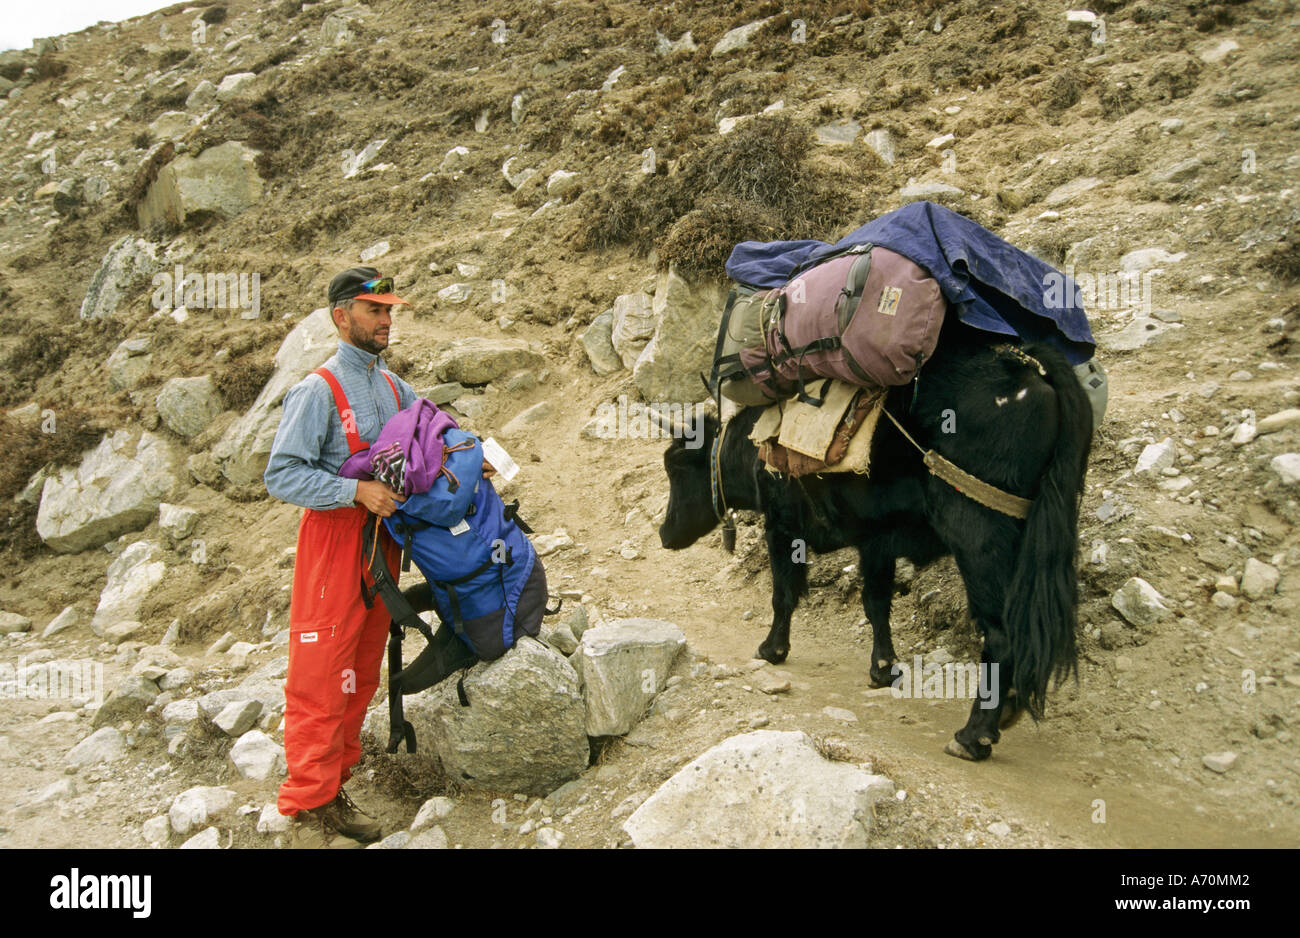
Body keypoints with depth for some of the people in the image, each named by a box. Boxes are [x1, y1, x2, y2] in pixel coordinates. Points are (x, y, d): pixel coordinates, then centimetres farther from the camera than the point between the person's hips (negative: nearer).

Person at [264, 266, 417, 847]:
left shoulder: (393, 387, 11)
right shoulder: (318, 391, -11)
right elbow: (282, 475, -16)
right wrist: (356, 490, -23)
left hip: (381, 542, 8)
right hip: (333, 540, -8)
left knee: (361, 675, 13)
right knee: (322, 675, -5)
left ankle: (334, 792, 24)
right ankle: (310, 810, 5)